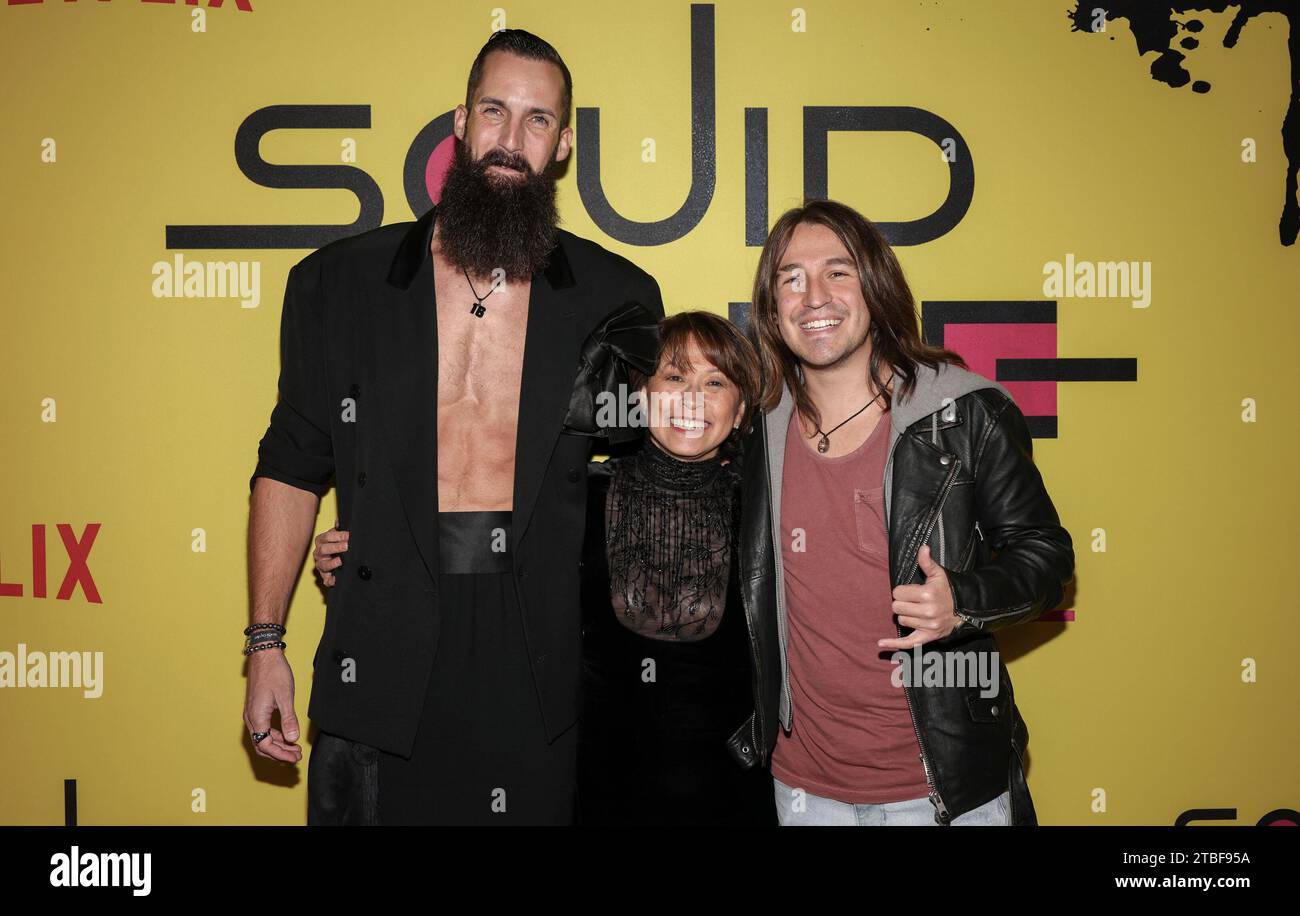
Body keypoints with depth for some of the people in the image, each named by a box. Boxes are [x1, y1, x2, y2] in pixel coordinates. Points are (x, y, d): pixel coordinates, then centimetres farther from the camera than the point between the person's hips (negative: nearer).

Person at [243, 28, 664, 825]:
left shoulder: (619, 298, 3)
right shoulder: (338, 283, 5)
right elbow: (290, 471, 8)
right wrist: (266, 642, 2)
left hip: (546, 671, 0)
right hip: (381, 664, 1)